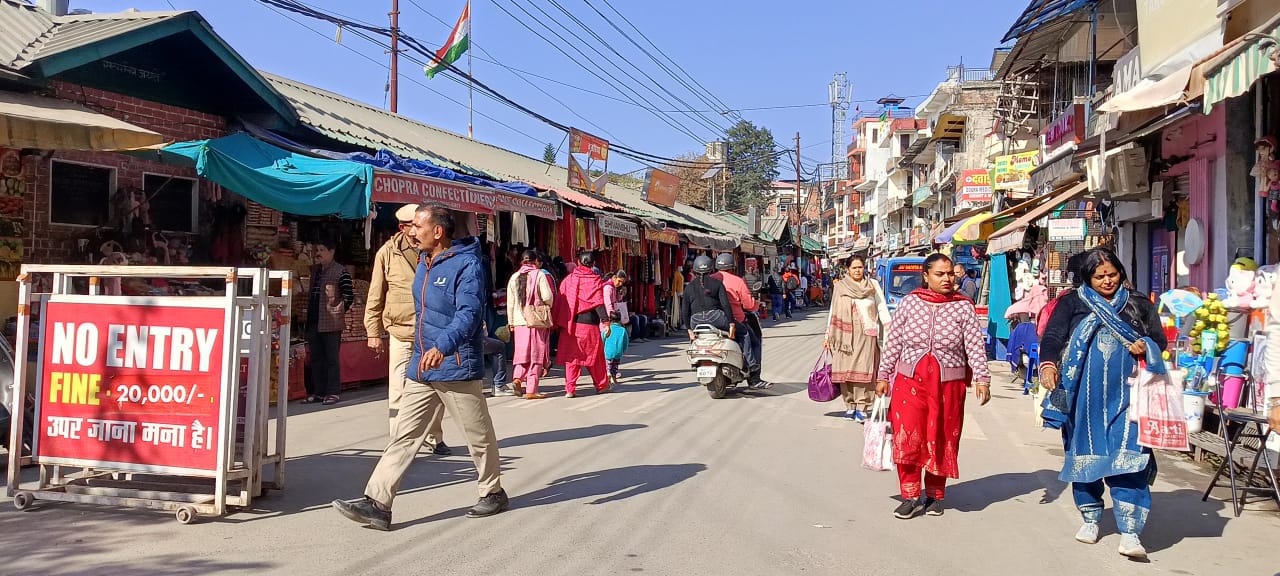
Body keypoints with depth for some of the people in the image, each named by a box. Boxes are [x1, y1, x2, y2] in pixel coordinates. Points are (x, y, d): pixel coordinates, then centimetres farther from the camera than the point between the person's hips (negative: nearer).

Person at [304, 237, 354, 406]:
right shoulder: (314, 270, 14)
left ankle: (333, 393, 4)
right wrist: (309, 314, 17)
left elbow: (349, 297, -10)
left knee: (332, 359, -1)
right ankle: (318, 392, 19)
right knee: (316, 359, 11)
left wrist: (338, 312, -6)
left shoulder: (340, 272, -9)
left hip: (331, 324, -7)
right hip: (314, 322, 7)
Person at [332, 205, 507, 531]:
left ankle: (494, 493, 26)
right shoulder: (425, 263, 14)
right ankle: (377, 503, 2)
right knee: (405, 434, 3)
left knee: (479, 436, 7)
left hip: (457, 368, -8)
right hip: (422, 368, 8)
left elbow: (468, 314, -28)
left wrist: (443, 346, -43)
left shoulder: (467, 265, -15)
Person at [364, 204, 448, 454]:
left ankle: (434, 438, 26)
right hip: (401, 332, -2)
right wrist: (373, 333, 1)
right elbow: (375, 296, 3)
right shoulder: (388, 253, -1)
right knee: (399, 391, -1)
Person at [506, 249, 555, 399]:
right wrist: (547, 307, 10)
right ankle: (531, 390, 1)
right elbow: (548, 297, -12)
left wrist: (511, 322, 17)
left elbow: (510, 302, 10)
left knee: (522, 352, 14)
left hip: (519, 321, 4)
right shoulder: (539, 275, -5)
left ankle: (517, 377, -10)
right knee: (536, 354, 1)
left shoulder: (514, 277, 9)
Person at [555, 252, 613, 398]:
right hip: (589, 324, -2)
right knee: (595, 355, 11)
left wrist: (557, 321, 8)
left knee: (571, 357, 6)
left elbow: (560, 300, 4)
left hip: (570, 324, 2)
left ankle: (570, 389, -3)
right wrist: (605, 322, -11)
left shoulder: (569, 279, 4)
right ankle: (601, 385, 23)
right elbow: (599, 303, -11)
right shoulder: (594, 280, -4)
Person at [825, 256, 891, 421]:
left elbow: (882, 308, 6)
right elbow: (833, 312, 11)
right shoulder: (840, 287, 8)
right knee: (846, 370, -1)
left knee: (863, 370, -9)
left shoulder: (873, 286, 8)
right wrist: (828, 336, 10)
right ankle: (849, 405, 8)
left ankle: (861, 406, -4)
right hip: (845, 335, 1)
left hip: (866, 334, -1)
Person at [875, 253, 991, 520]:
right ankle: (910, 496, 6)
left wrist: (982, 379, -14)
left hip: (948, 384, 0)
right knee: (907, 438, -5)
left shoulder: (963, 307, -1)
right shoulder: (909, 302, 1)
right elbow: (893, 342, 5)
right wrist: (883, 376, 4)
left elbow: (975, 346, -4)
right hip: (909, 380, 0)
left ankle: (935, 495, 24)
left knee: (941, 440, 8)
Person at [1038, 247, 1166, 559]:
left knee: (1127, 459, -10)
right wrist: (1048, 364, -20)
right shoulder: (1072, 303, 8)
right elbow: (1052, 337, -1)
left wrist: (1145, 347, -7)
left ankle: (1130, 531, -10)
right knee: (1085, 453, 9)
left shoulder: (1139, 305, 14)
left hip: (1126, 395, 0)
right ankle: (1090, 518, 25)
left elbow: (1160, 340, 17)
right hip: (1084, 395, 0)